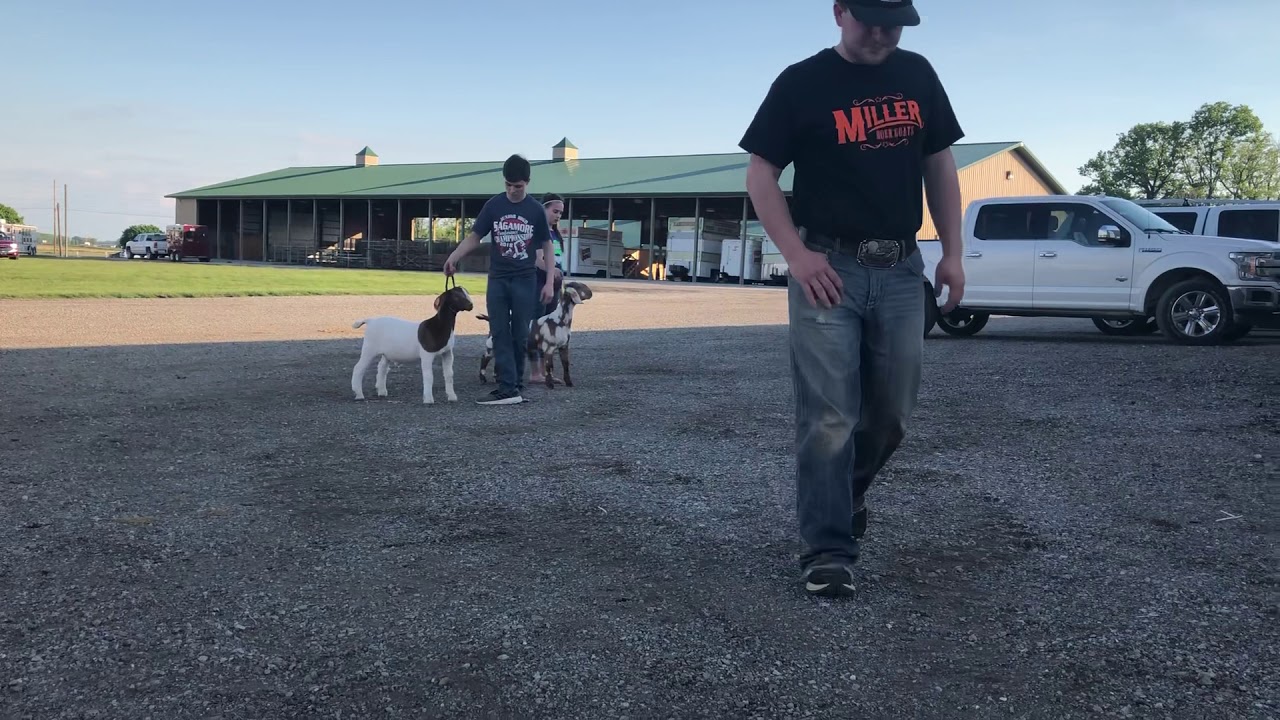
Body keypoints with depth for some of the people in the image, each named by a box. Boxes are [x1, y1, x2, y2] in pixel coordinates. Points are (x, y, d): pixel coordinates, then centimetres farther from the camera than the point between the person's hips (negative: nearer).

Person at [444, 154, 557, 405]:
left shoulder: (535, 209, 0)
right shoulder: (494, 205, 1)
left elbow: (546, 245, 5)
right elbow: (474, 237, 4)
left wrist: (549, 282, -1)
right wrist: (453, 257, -13)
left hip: (525, 281, -1)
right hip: (497, 280, 1)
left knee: (519, 335, 3)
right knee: (500, 335, -4)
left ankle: (515, 386, 13)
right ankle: (508, 389, -6)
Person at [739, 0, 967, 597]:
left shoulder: (918, 75, 10)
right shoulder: (801, 83, -2)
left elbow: (939, 166, 15)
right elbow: (760, 175, -2)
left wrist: (952, 252, 7)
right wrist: (797, 254, -14)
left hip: (901, 271, 4)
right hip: (827, 268, -4)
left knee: (892, 415, 9)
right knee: (829, 418, -6)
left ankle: (846, 494, 35)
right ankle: (828, 549, 2)